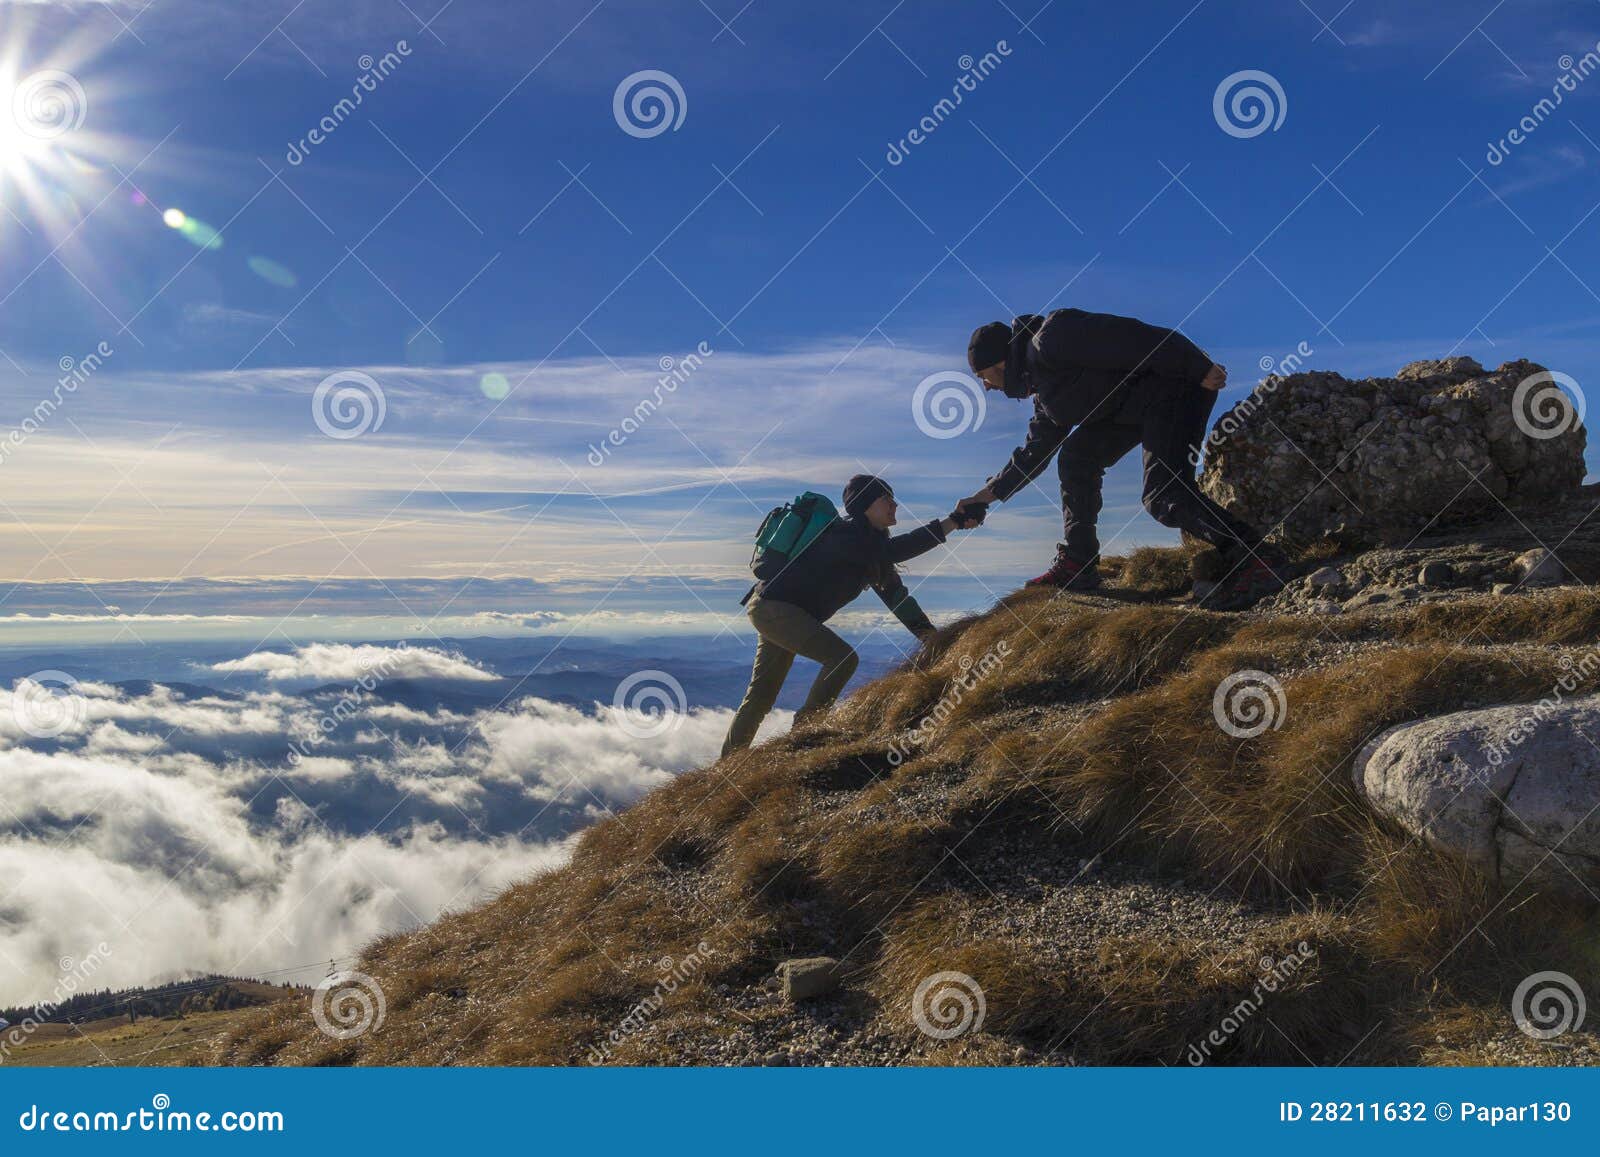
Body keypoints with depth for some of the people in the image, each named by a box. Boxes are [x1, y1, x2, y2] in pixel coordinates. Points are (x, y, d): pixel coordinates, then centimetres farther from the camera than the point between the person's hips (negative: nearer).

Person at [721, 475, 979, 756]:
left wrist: (931, 637, 4)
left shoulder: (869, 543, 11)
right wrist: (952, 523, -35)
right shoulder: (845, 534, -20)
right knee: (843, 658, -20)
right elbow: (892, 551, -33)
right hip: (776, 608, -10)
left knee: (762, 696, 14)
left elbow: (893, 591, 11)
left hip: (773, 611, 10)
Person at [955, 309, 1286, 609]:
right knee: (1076, 456, 13)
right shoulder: (1044, 389, 21)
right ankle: (1076, 564, 13)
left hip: (1176, 378, -10)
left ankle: (1258, 559, -25)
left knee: (1163, 496, -22)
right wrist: (985, 496, 33)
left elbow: (1121, 337, -20)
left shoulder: (1046, 340, -11)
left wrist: (1199, 368, -23)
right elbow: (1035, 450, 31)